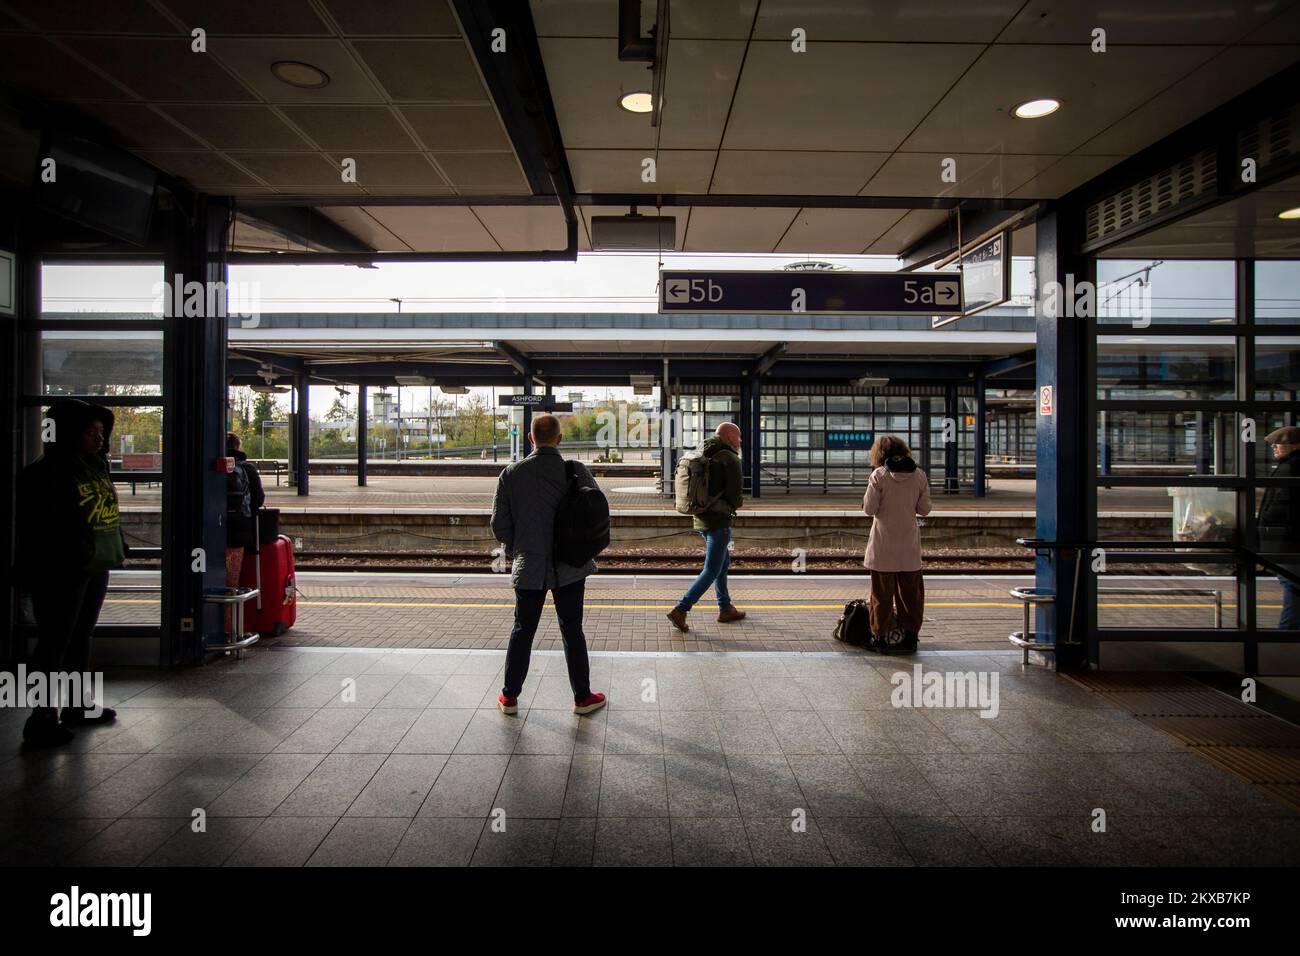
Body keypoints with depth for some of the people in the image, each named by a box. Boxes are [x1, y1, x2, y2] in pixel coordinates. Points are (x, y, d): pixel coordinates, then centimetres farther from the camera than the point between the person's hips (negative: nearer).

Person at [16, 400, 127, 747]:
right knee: (54, 644, -2)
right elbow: (36, 527, -15)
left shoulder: (98, 467, 11)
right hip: (62, 574, -8)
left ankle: (79, 705, 30)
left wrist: (117, 548, 13)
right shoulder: (46, 473, -13)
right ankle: (43, 719, 6)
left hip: (96, 569, 8)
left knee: (81, 637, 18)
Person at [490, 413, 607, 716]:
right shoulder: (576, 471, -10)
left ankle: (510, 697, 24)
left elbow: (499, 524, -3)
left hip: (528, 567, 1)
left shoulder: (511, 474, -6)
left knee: (522, 630, 15)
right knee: (572, 631, 10)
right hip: (570, 566, -1)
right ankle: (582, 697, 20)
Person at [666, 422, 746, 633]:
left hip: (701, 520, 8)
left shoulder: (702, 456, 11)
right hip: (719, 521, -8)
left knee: (724, 562, 21)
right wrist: (737, 503, 7)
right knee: (711, 571, -2)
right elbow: (734, 497, -17)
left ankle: (725, 609, 29)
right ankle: (680, 610, -7)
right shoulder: (731, 459, -13)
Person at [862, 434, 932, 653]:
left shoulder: (879, 475, -10)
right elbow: (924, 510, 4)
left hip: (883, 545, -3)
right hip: (909, 545, 3)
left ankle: (880, 636, 14)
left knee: (882, 593, 8)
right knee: (911, 592, 13)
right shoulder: (919, 475, 1)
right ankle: (910, 635, 16)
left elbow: (869, 509, -10)